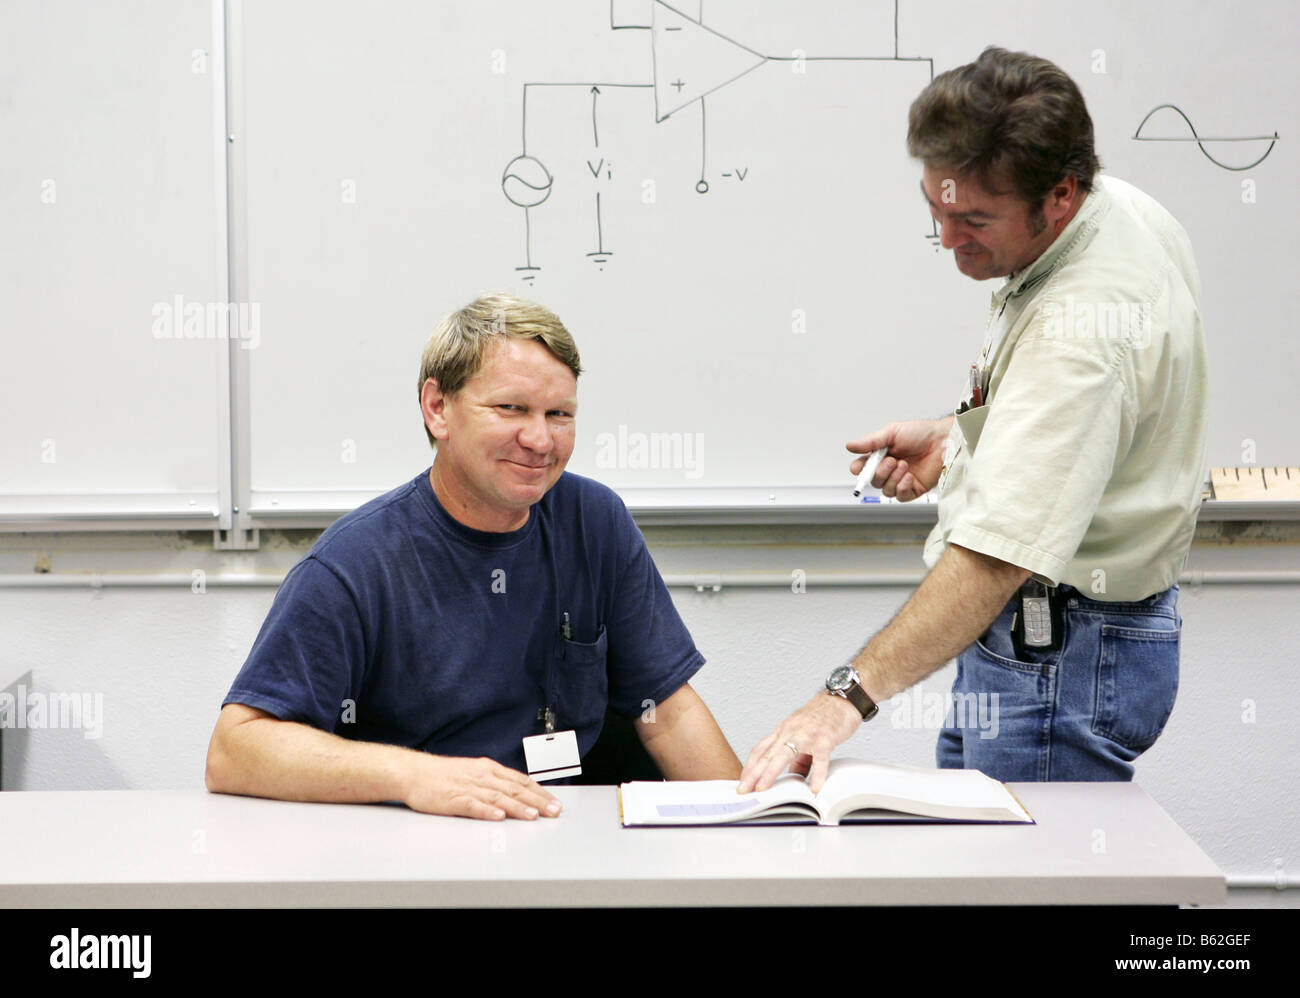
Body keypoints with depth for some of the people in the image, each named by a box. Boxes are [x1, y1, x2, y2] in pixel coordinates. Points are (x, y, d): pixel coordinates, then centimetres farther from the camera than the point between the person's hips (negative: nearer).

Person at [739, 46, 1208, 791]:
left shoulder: (1083, 324, -30)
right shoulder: (1125, 213, 2)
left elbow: (1000, 554, -38)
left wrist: (850, 696, -44)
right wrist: (960, 435, 8)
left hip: (1061, 661, -10)